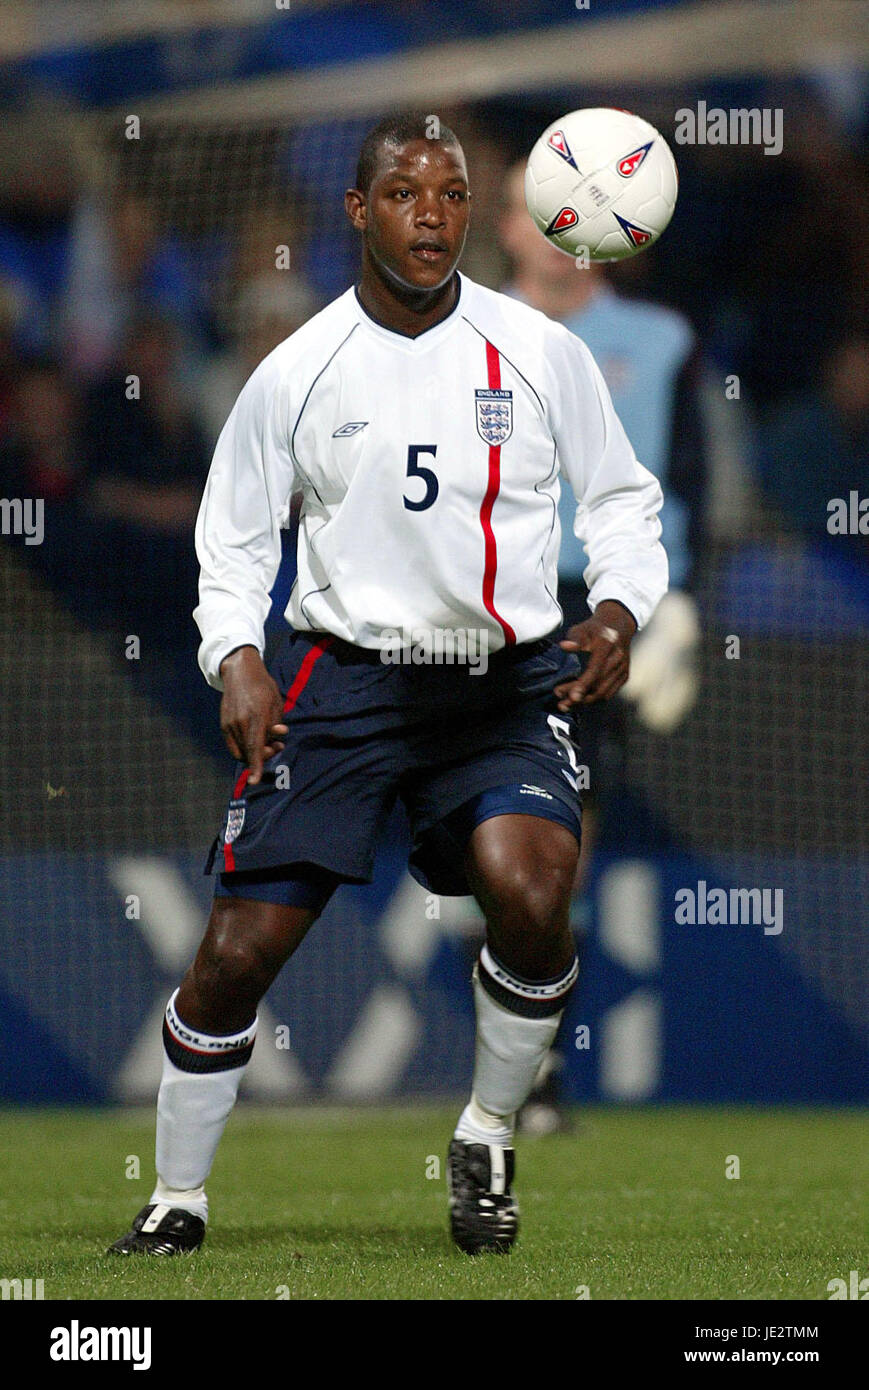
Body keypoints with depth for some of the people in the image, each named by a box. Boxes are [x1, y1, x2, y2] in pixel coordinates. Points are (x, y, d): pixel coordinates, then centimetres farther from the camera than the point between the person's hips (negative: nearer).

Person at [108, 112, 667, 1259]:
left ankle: (487, 1141, -1)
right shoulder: (296, 374, 2)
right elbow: (232, 536, 11)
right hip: (344, 677, 0)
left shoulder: (539, 351, 1)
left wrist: (620, 610, -6)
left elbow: (622, 497, 12)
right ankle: (178, 1199, 14)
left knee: (530, 894, -28)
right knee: (235, 956, -7)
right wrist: (235, 656, -6)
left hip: (511, 681, 0)